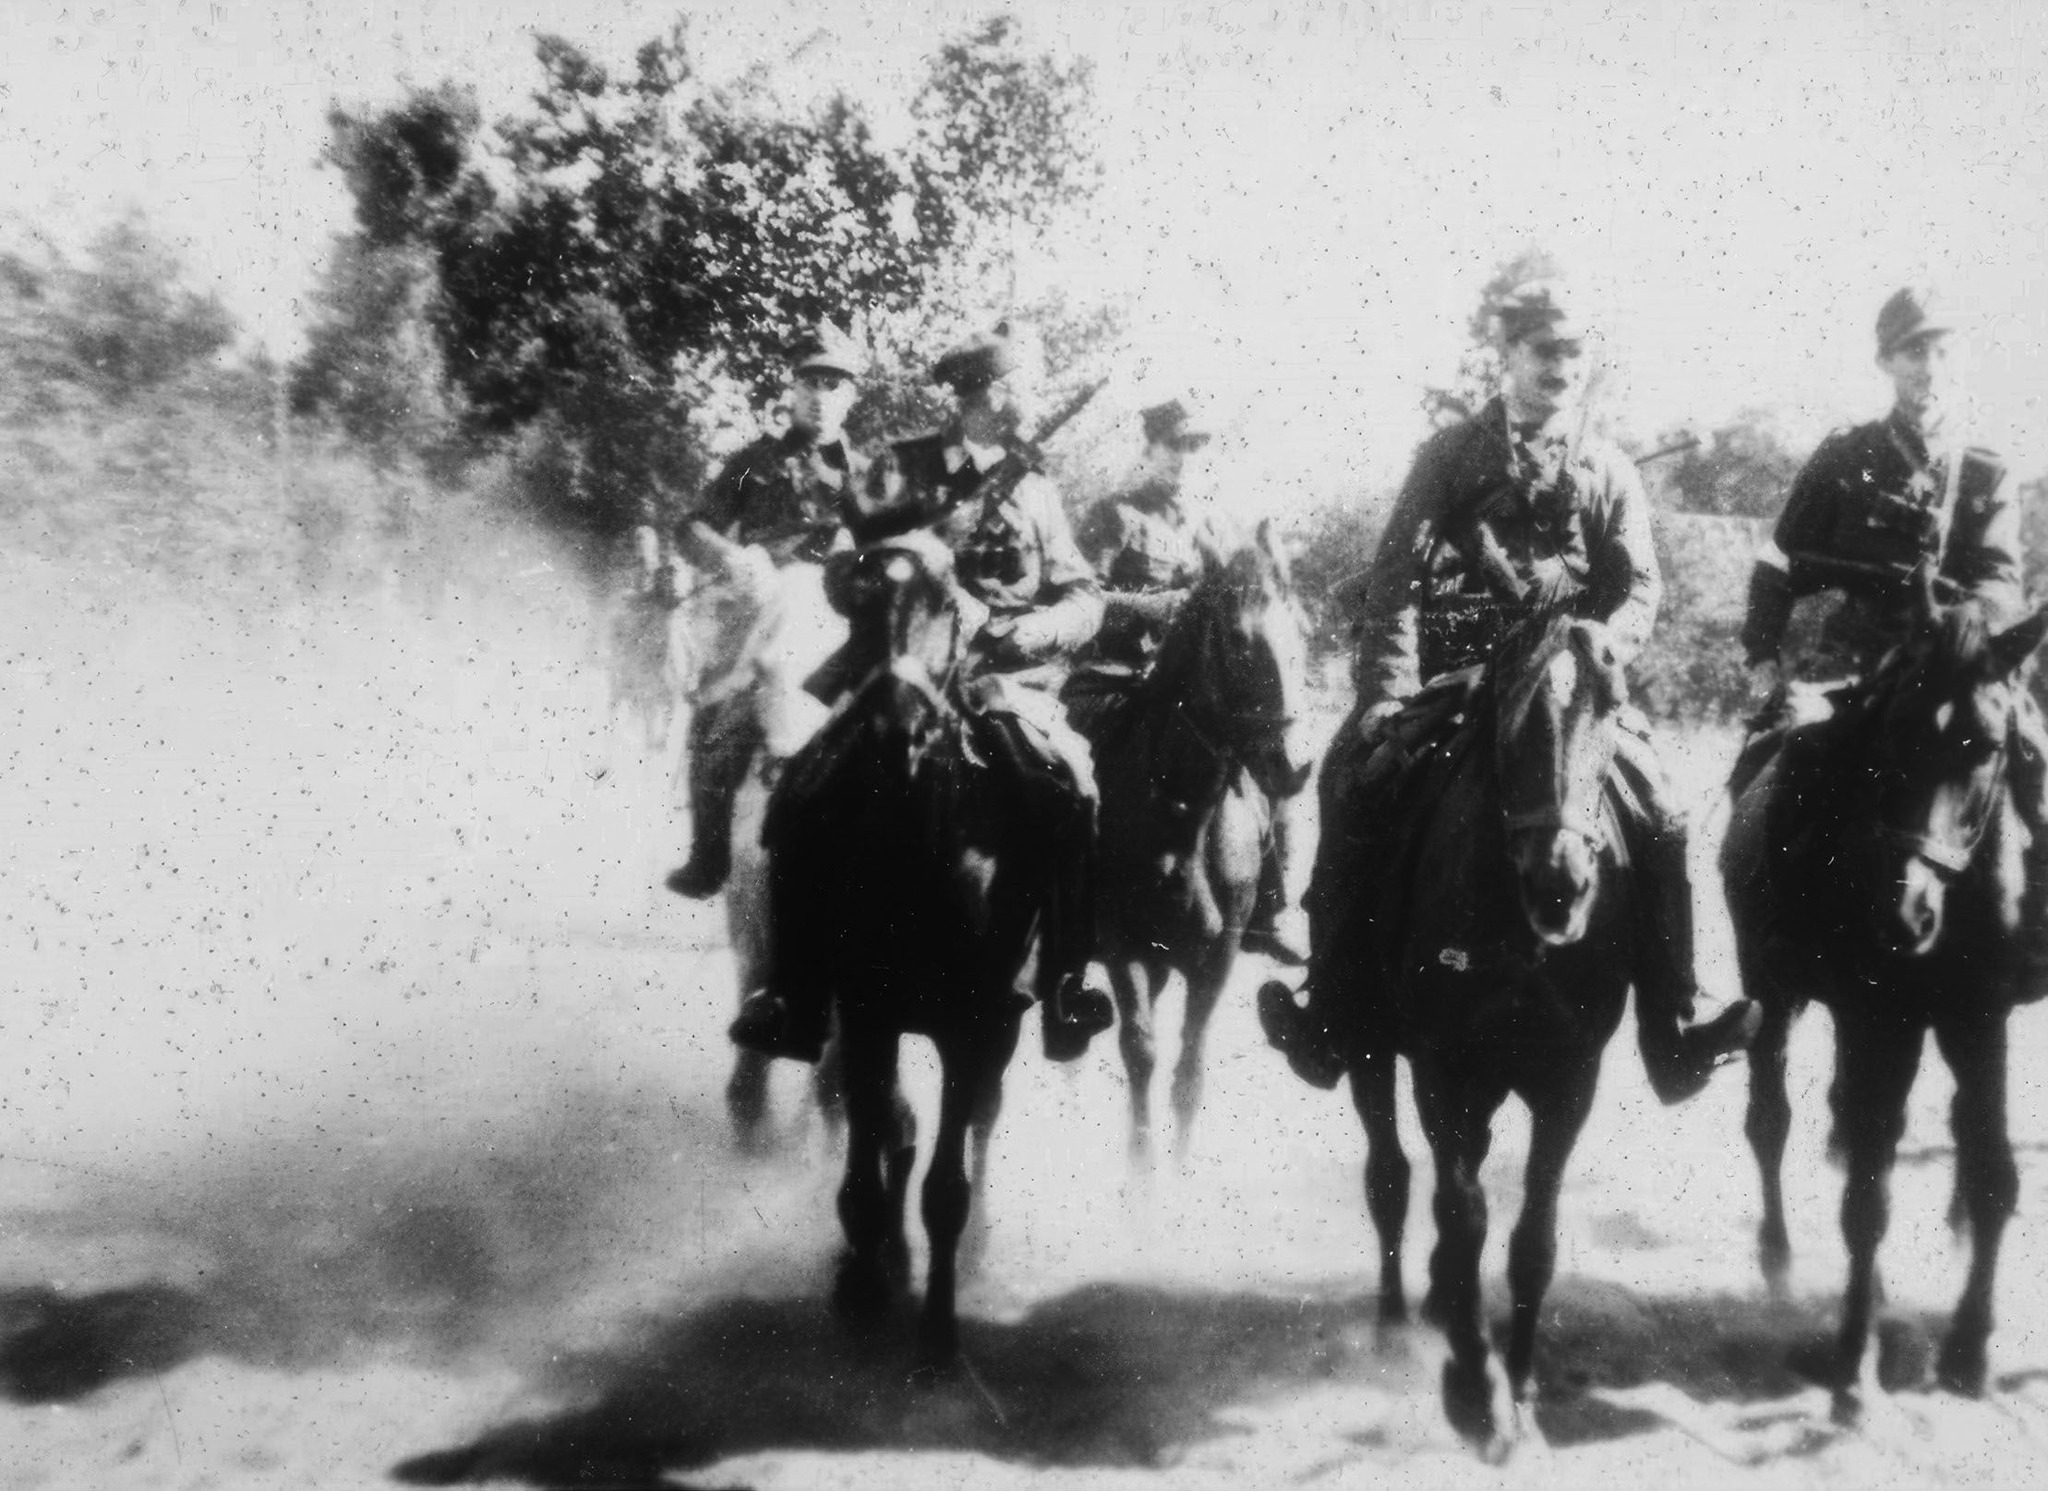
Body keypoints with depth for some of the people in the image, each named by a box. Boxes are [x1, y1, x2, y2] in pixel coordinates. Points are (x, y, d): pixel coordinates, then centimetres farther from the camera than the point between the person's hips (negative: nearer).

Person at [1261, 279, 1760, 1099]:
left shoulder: (1609, 470, 11)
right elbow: (1397, 575, -1)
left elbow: (1640, 585, 7)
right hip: (1454, 668, -1)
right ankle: (1329, 1018, -9)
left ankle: (1676, 1032, -7)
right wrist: (1391, 688, -12)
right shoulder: (1452, 454, 6)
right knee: (1356, 781, -18)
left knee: (1656, 815, -15)